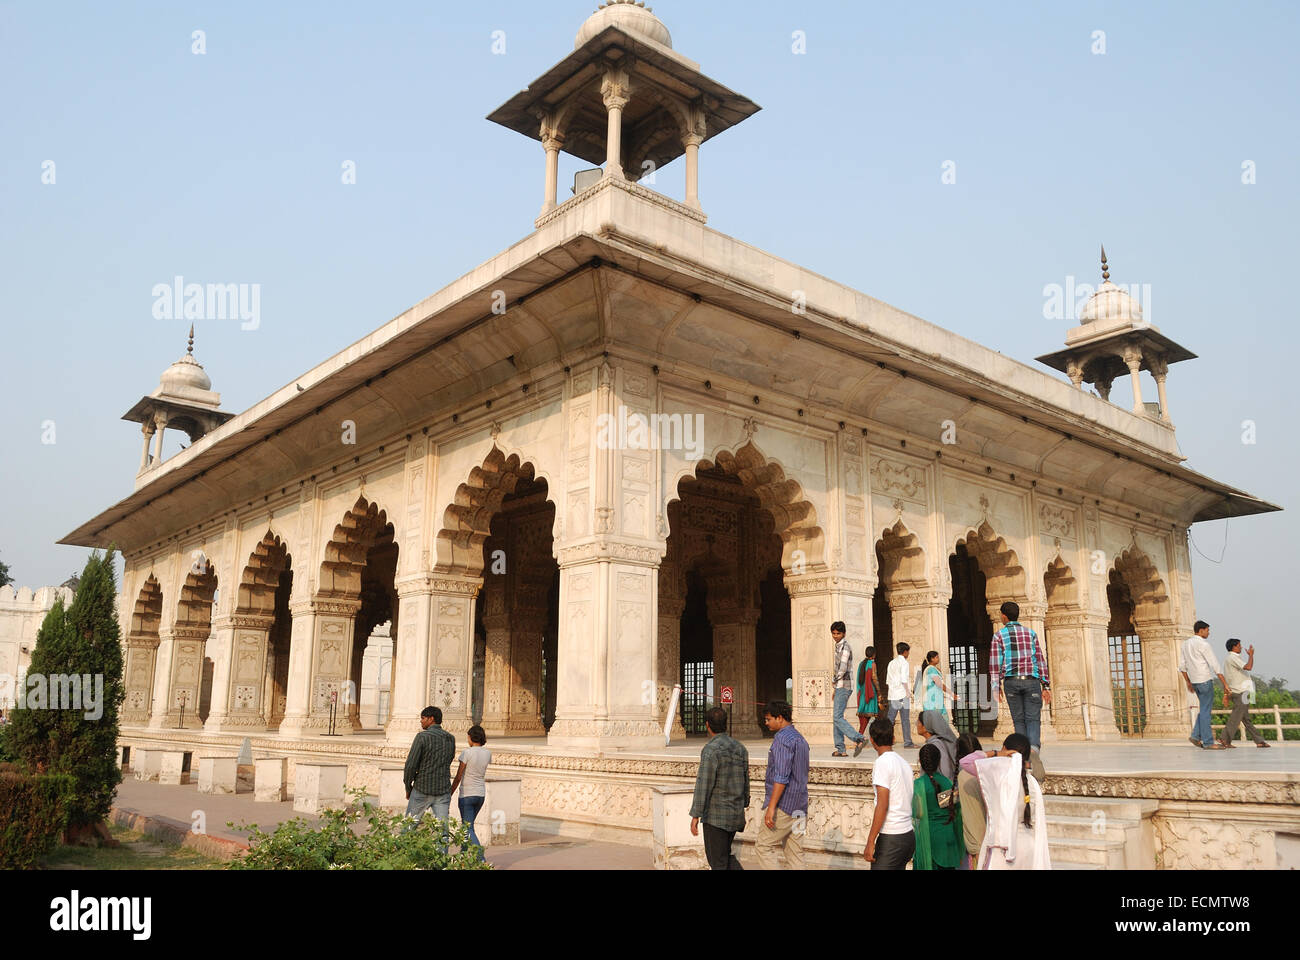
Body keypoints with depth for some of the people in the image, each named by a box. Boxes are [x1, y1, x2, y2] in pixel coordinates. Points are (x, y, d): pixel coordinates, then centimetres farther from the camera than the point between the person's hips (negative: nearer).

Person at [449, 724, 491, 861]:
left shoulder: (467, 753, -15)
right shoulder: (488, 753, -1)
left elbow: (458, 777, -11)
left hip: (467, 794, -6)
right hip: (481, 794, 6)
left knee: (468, 829, -3)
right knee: (467, 824, 23)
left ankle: (480, 858, -18)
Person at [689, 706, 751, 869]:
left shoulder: (711, 750, -17)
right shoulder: (740, 748, 6)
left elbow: (704, 784, -19)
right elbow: (746, 780, 14)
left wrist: (695, 816, -16)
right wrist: (744, 804, 27)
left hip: (716, 815, -7)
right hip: (736, 813, 7)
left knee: (718, 862, 3)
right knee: (724, 854, 22)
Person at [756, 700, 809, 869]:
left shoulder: (783, 738, -14)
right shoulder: (800, 738, 17)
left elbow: (781, 776, -22)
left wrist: (771, 806, -22)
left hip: (783, 805, -9)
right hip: (799, 806, 9)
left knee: (763, 846, -1)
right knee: (795, 852, 9)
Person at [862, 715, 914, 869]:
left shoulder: (882, 762, -11)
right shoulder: (905, 763, 12)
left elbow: (882, 805, -16)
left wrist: (870, 842, -15)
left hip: (891, 838, -8)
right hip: (909, 835, 8)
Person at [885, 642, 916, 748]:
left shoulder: (891, 663, 15)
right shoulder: (904, 662, -7)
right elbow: (904, 680, -17)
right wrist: (908, 692, -9)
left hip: (892, 695, 6)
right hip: (902, 695, -6)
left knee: (890, 719, 5)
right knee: (905, 719, 0)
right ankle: (907, 742, 2)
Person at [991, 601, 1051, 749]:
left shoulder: (999, 635, 4)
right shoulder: (1031, 633, 10)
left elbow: (995, 663, -1)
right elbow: (1040, 660, 7)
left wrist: (997, 686, 5)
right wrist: (1046, 686, 9)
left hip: (1011, 681, -1)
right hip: (1031, 680, 1)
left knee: (1019, 720, 7)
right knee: (1032, 719, -1)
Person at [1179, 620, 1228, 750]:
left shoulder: (1185, 644, 12)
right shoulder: (1203, 644, -13)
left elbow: (1182, 666, 14)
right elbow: (1214, 665, -13)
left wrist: (1188, 682, 20)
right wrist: (1224, 683, -9)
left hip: (1194, 681, 8)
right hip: (1205, 680, -8)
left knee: (1204, 708, 17)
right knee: (1205, 711, -4)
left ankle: (1196, 736, 10)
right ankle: (1208, 742, -1)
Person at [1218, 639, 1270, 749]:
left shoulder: (1227, 659, 19)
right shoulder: (1233, 658, -11)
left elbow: (1225, 680, 19)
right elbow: (1248, 667, -24)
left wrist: (1226, 695, 19)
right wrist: (1251, 655, -9)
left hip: (1234, 693, 10)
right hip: (1241, 692, -10)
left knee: (1246, 718, 9)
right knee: (1236, 717, -9)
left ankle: (1259, 740, 14)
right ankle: (1225, 738, -12)